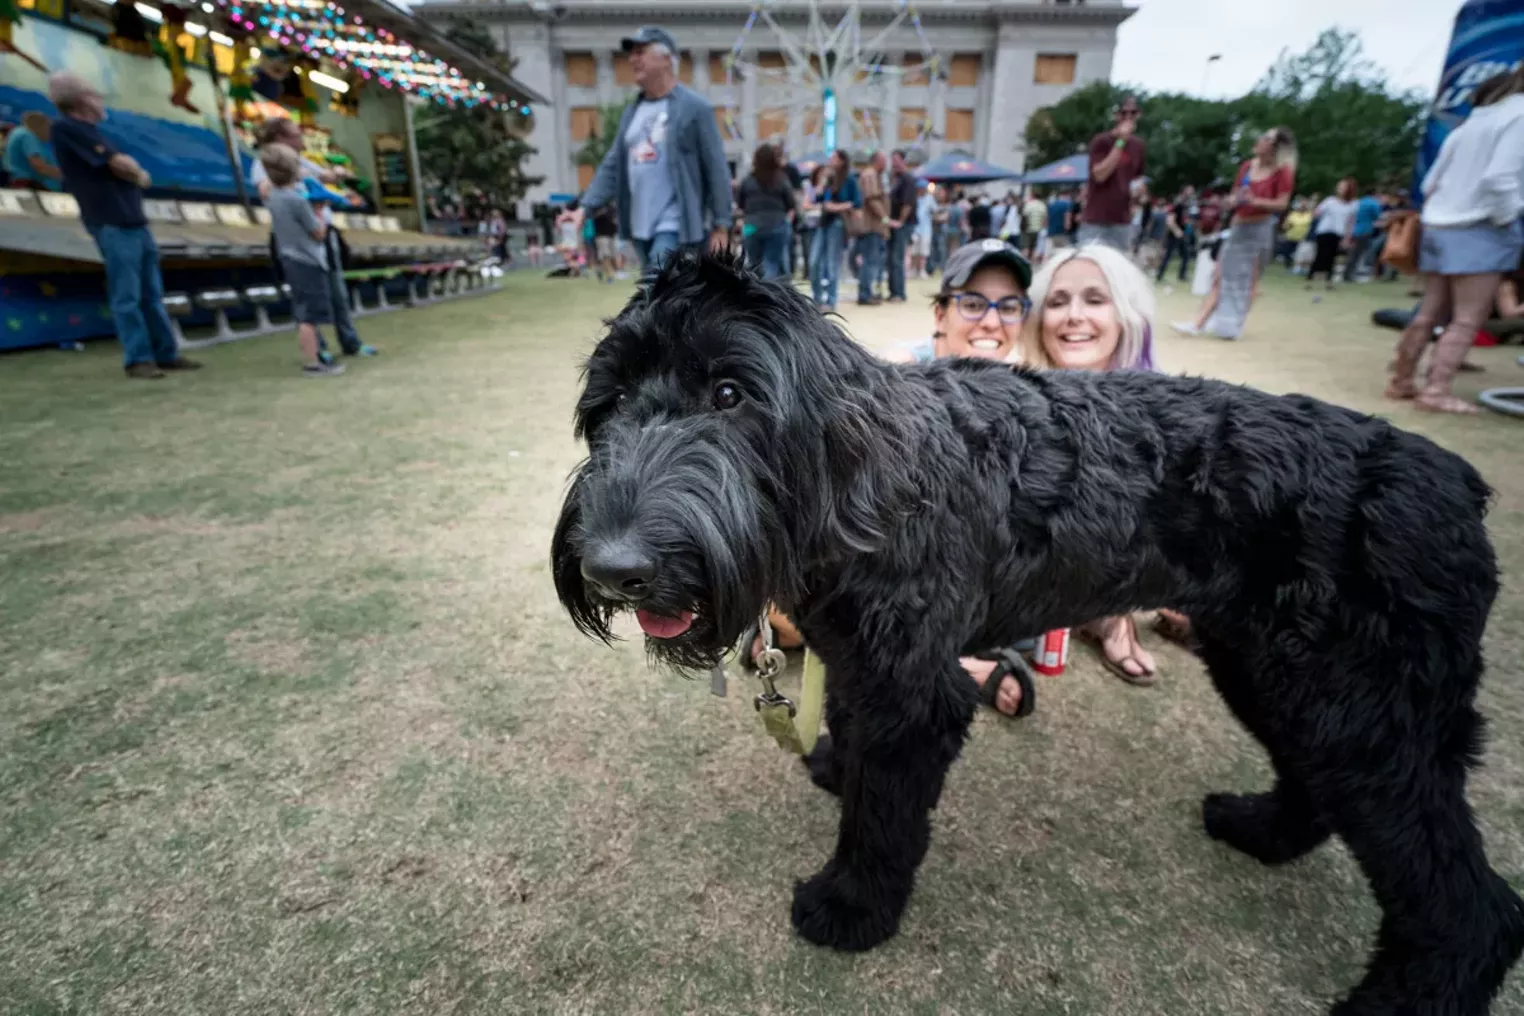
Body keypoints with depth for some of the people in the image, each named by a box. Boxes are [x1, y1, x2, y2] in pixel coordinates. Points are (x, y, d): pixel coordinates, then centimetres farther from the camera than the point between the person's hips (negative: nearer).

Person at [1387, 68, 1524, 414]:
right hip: (1481, 231, -8)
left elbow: (1430, 182, 16)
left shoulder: (1472, 122, 16)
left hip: (1439, 227, 8)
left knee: (1430, 313, 10)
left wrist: (1443, 216, 20)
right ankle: (1435, 391, -13)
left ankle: (1401, 381, 12)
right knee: (1466, 321, -7)